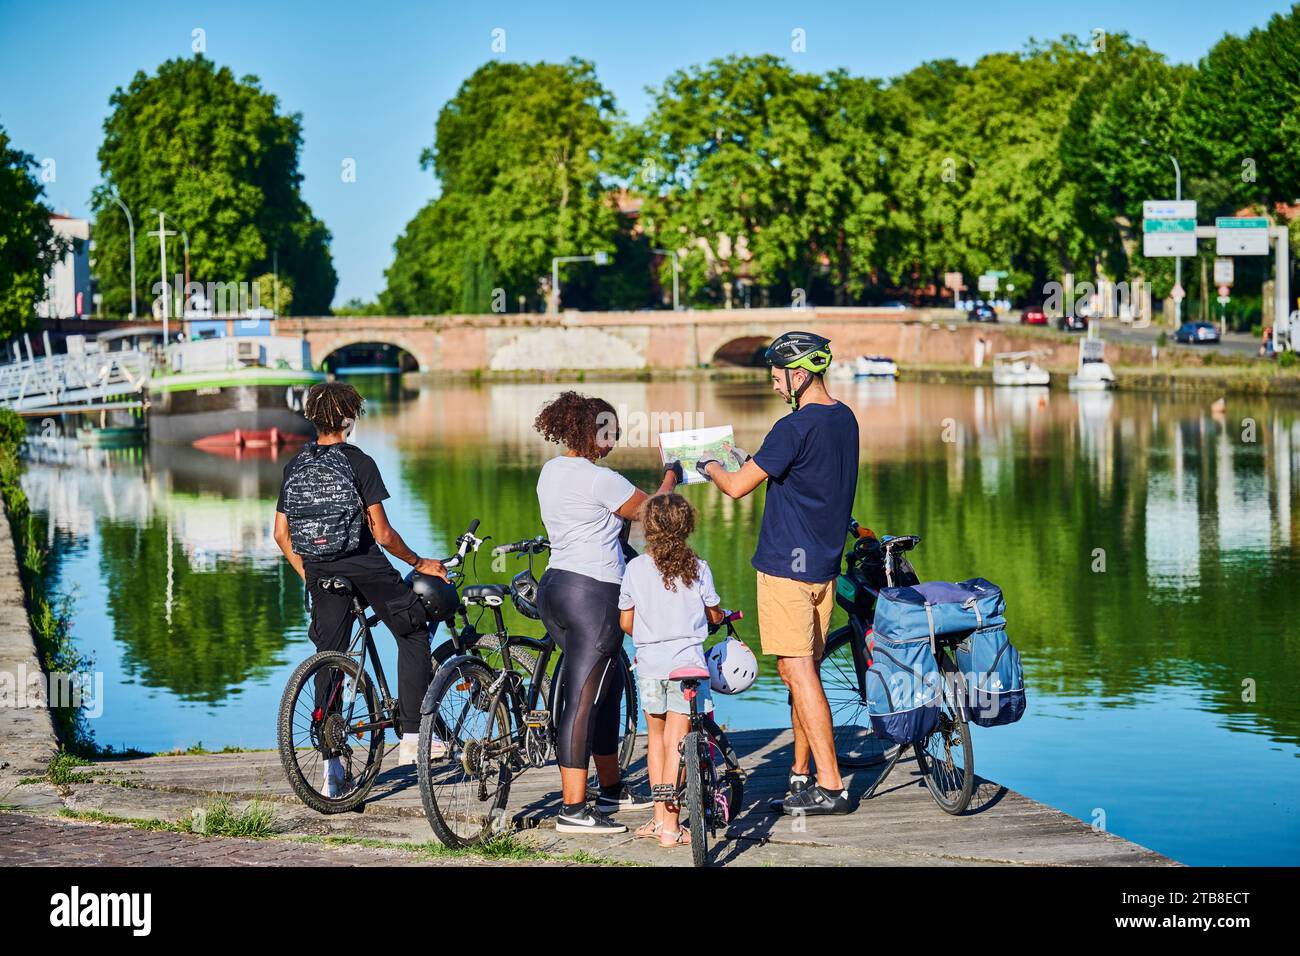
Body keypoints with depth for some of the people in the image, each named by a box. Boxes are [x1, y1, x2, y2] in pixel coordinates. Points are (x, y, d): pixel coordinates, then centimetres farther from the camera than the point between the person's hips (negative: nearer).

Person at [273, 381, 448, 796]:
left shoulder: (295, 466, 7)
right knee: (413, 635, 13)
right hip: (364, 567, -5)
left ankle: (331, 763, 4)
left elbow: (281, 534, 7)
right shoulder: (359, 462, -9)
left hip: (321, 573, 5)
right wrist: (420, 563, 0)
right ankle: (412, 737, 6)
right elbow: (382, 533, -12)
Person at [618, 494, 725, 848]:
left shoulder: (635, 568, -1)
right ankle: (670, 827, -4)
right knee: (675, 742, -2)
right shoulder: (697, 568, -3)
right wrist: (721, 618, 31)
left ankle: (660, 817, 22)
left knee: (656, 739, 18)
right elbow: (715, 615, 8)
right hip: (686, 661, -2)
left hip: (649, 663, 2)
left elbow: (625, 621, 5)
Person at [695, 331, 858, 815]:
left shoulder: (795, 428, -18)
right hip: (824, 564, 9)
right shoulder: (844, 419, 10)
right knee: (803, 670, 15)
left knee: (799, 672, -8)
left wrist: (711, 466, 5)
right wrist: (749, 461, 21)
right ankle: (801, 774, 22)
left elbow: (737, 487, -15)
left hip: (787, 566, -9)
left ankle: (831, 785, -10)